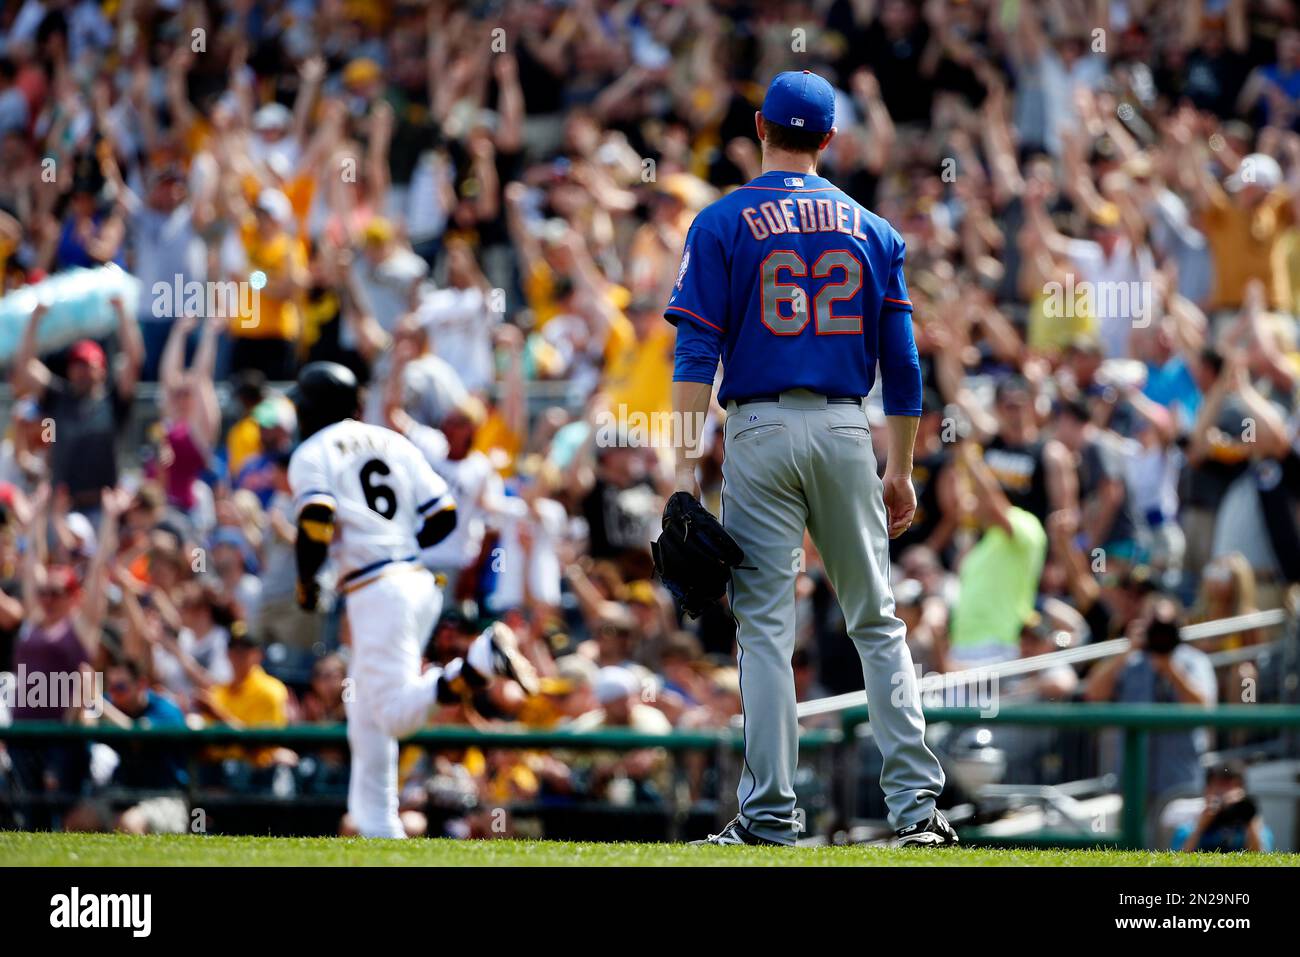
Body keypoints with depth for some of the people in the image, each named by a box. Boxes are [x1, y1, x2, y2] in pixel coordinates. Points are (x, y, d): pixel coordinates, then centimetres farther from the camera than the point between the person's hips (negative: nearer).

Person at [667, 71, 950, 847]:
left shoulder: (723, 224, 0)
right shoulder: (872, 231, 8)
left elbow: (697, 352, -7)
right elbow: (903, 363, 7)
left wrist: (687, 465, -8)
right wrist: (901, 471, 13)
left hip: (761, 427, -2)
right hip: (847, 429, 2)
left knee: (765, 624, -1)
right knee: (877, 622, 7)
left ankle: (771, 814, -4)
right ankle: (917, 805, 0)